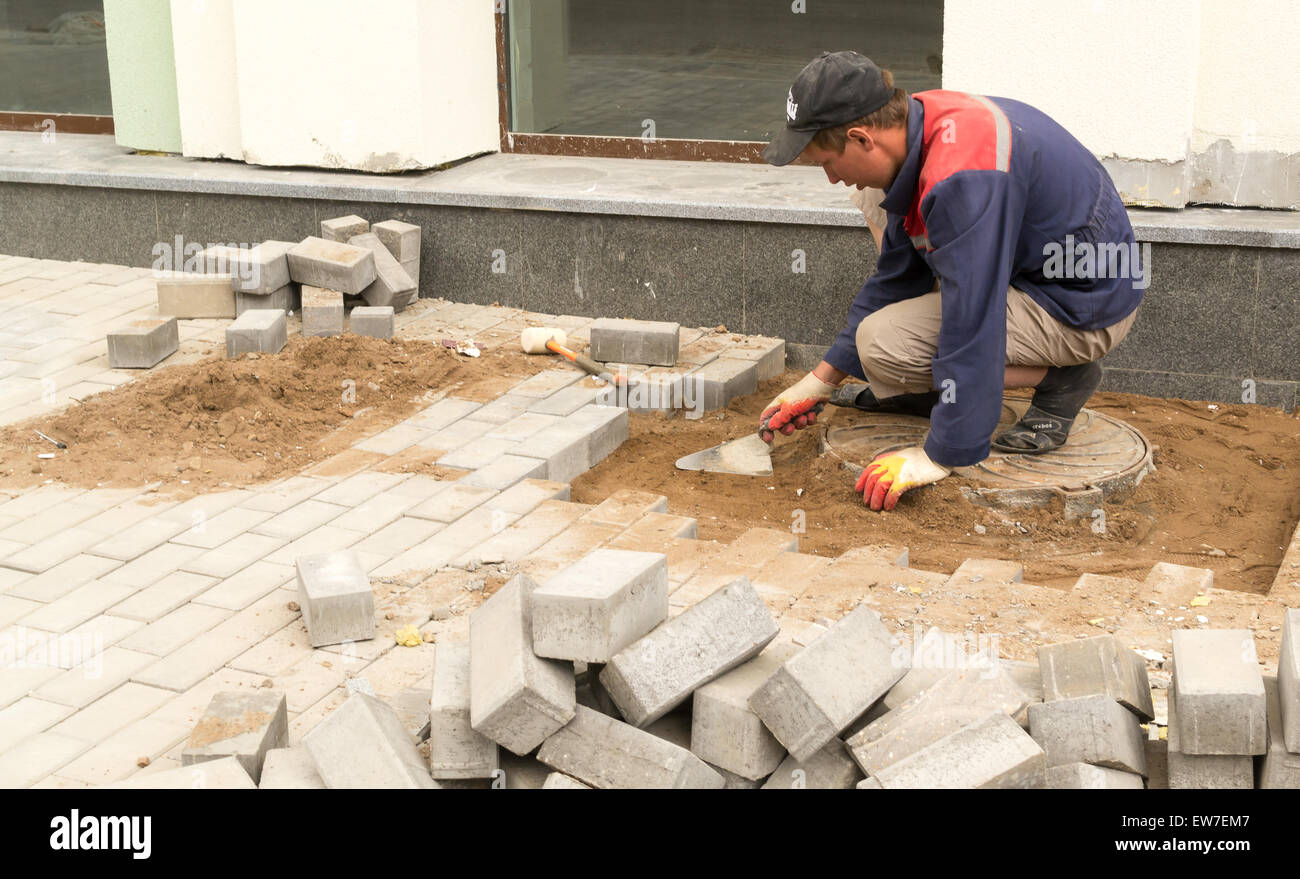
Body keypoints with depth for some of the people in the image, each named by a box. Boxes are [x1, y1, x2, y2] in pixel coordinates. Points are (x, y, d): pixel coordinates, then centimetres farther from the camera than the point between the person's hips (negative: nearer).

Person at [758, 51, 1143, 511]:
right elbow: (897, 275, 10)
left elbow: (973, 327, -33)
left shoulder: (962, 179, -33)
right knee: (875, 197, 8)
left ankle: (1060, 379, -3)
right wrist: (823, 379, 10)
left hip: (1084, 304, -10)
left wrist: (940, 456, -27)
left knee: (881, 343, -18)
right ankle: (908, 389, 11)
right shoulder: (919, 124, -1)